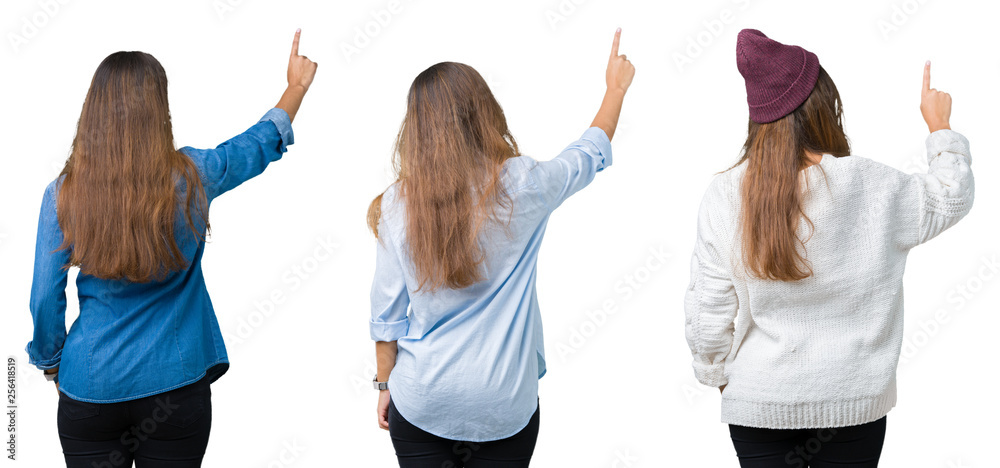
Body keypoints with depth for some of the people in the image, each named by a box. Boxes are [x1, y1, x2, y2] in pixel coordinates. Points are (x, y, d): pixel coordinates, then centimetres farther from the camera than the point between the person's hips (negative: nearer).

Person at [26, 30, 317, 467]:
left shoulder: (63, 194, -9)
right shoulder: (191, 177, -9)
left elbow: (45, 299, -4)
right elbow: (262, 143, 10)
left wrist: (52, 363, 14)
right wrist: (297, 86, 27)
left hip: (90, 386, 1)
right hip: (174, 380, 0)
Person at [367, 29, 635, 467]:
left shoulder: (399, 204, -9)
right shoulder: (523, 186, -11)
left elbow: (386, 314, -2)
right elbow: (592, 152, 10)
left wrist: (385, 383, 13)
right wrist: (616, 87, 27)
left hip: (420, 402, 0)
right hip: (502, 408, 0)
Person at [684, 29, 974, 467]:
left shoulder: (724, 196, -12)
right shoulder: (872, 188, -12)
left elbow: (708, 309, -7)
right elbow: (950, 198, 8)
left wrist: (716, 371, 10)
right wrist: (940, 128, 23)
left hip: (758, 400, 0)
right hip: (854, 399, 0)